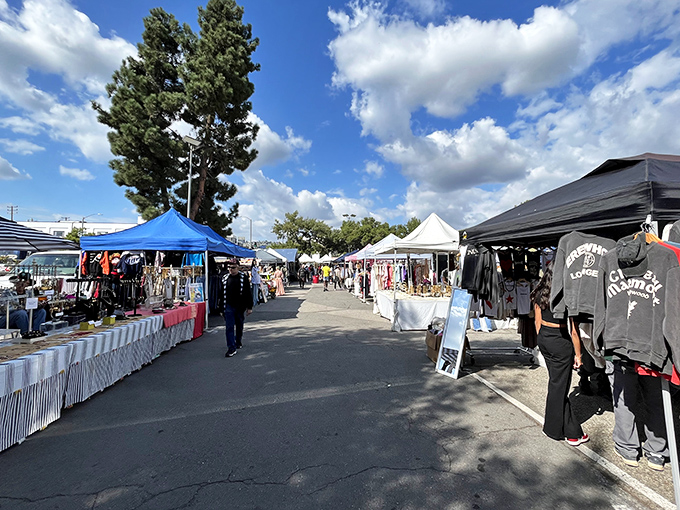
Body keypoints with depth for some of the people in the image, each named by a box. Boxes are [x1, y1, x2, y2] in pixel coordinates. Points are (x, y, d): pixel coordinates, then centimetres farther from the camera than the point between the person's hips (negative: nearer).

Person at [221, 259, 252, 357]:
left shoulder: (244, 277, -5)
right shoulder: (225, 278, 4)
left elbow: (248, 293, -3)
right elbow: (222, 293, 10)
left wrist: (249, 307, -4)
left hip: (240, 307, -1)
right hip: (229, 307, 1)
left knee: (239, 326, 14)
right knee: (229, 327, -6)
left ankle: (238, 343, 34)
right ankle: (231, 348, -5)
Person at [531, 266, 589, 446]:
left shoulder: (539, 295, -1)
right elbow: (574, 331, -12)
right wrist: (578, 354, -2)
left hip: (543, 340, 5)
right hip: (561, 342, -5)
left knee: (557, 382, 18)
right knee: (559, 386, 9)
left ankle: (572, 430, 32)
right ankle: (553, 429, 25)